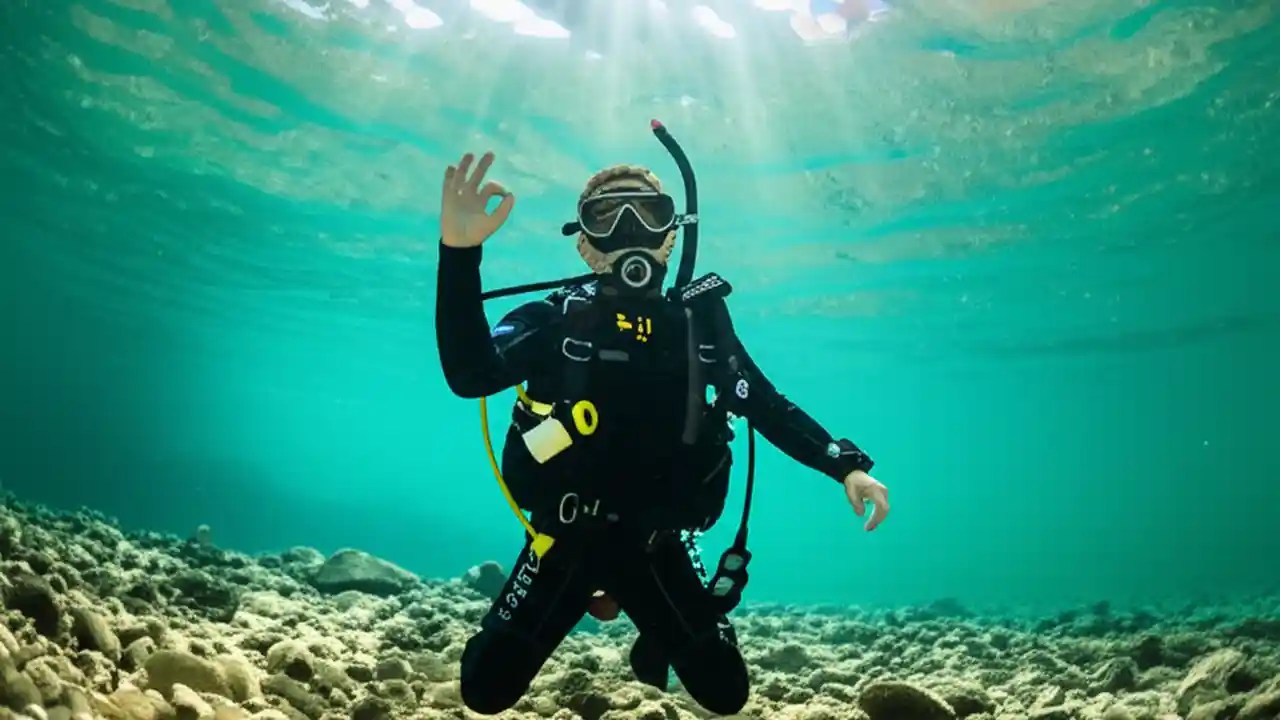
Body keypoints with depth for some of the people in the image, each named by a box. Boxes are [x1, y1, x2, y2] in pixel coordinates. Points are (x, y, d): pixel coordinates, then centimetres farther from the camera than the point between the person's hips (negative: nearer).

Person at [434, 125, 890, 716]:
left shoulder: (700, 319, -2)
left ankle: (658, 637, 39)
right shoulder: (555, 317, -10)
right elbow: (470, 375, -28)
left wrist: (846, 466, -9)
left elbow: (768, 407, 4)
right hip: (566, 541, -1)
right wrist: (459, 252, -40)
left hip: (655, 546, 2)